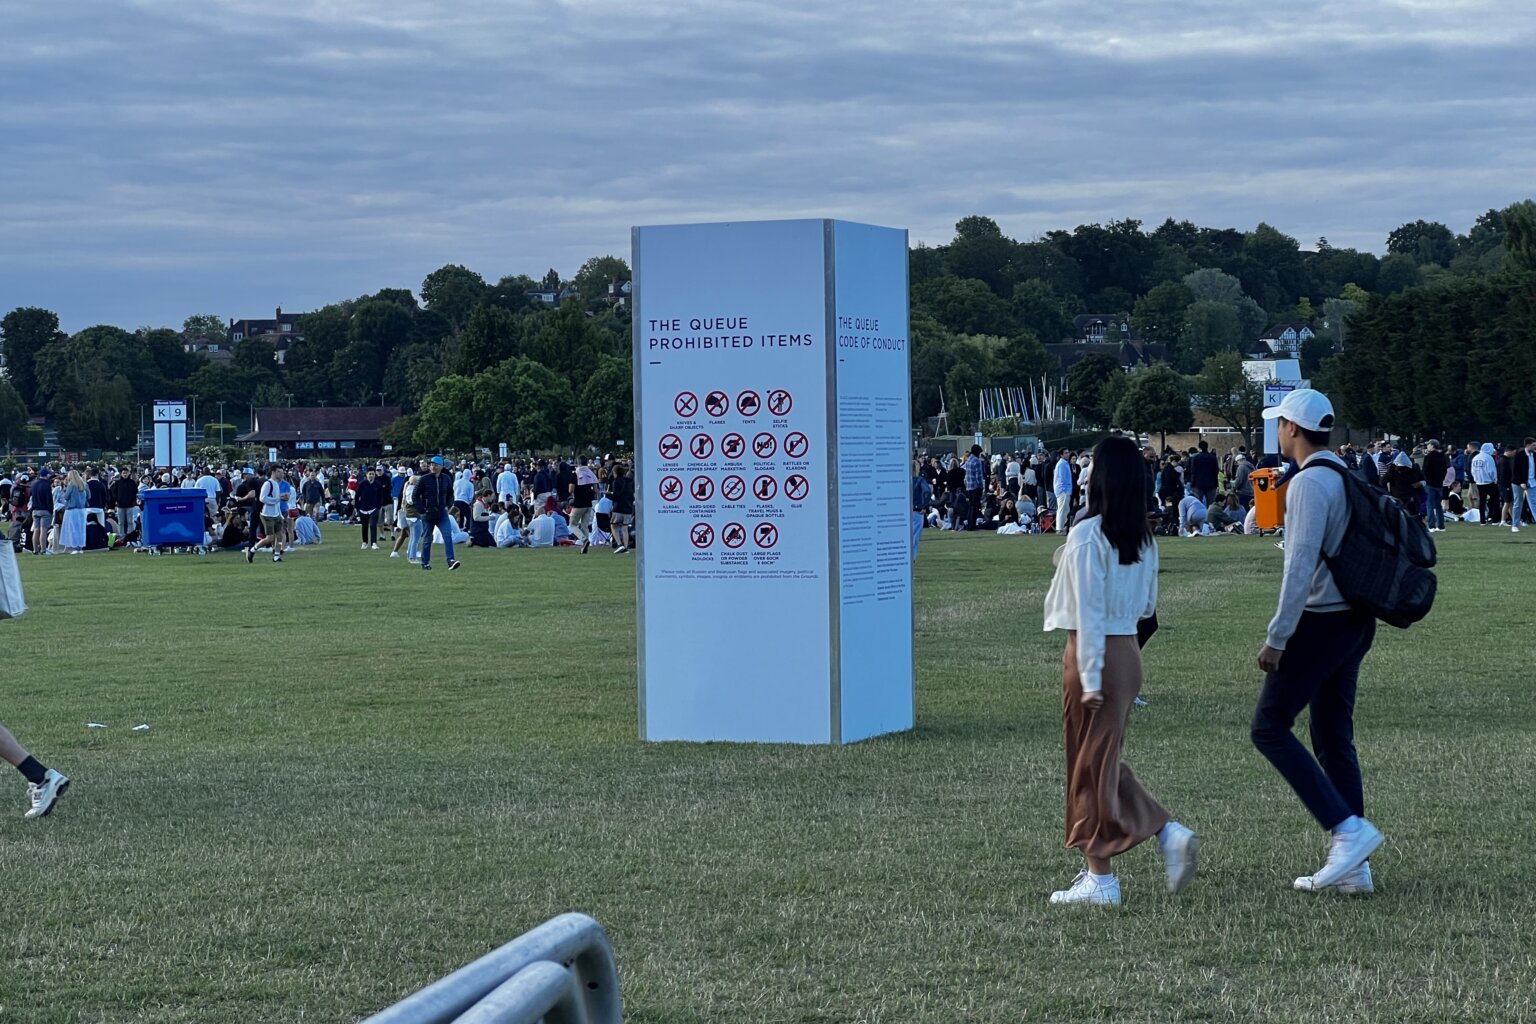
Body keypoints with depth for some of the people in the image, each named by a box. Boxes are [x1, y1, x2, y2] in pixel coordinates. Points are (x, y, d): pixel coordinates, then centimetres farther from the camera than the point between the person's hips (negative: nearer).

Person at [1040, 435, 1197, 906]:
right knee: (1104, 762, 19)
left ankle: (1100, 878, 7)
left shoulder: (1087, 535, -15)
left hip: (1096, 654, -8)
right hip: (1129, 651, 8)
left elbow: (1089, 612, -17)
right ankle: (1170, 834, 8)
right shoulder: (1143, 539, 7)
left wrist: (1089, 679, -17)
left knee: (1090, 766, 2)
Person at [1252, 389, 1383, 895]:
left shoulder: (1309, 483, -14)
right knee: (1334, 739, 11)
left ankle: (1347, 828, -13)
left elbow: (1301, 564, -21)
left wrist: (1277, 637, -20)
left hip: (1321, 622, -9)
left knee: (1270, 728, -5)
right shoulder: (1348, 477, 14)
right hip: (1356, 621, 9)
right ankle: (1352, 865, 11)